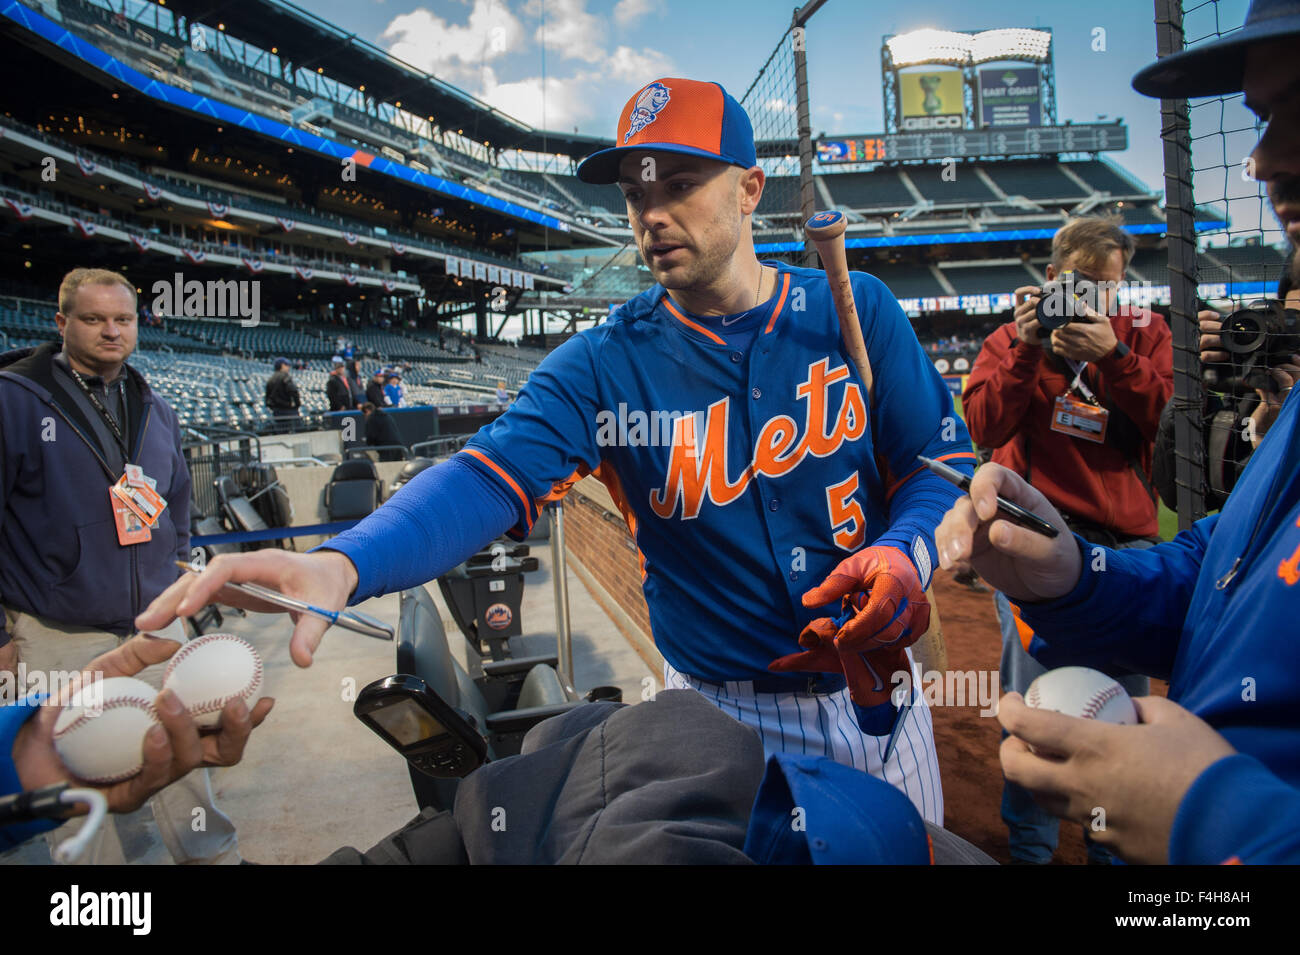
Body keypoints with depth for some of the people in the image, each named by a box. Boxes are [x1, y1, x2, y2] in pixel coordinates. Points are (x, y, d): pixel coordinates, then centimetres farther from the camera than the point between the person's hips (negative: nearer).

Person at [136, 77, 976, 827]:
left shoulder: (856, 312, -6)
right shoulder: (603, 365, -12)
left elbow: (943, 461, -2)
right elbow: (490, 476, -26)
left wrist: (903, 552, -25)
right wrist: (341, 564, -45)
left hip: (877, 693, 3)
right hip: (724, 716, -2)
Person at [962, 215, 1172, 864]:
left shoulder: (1145, 336, 12)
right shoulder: (1011, 340, 9)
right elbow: (985, 428, -6)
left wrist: (1113, 356, -14)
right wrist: (1026, 350, -14)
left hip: (1126, 539, 2)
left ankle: (1115, 849, 24)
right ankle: (1029, 847, 15)